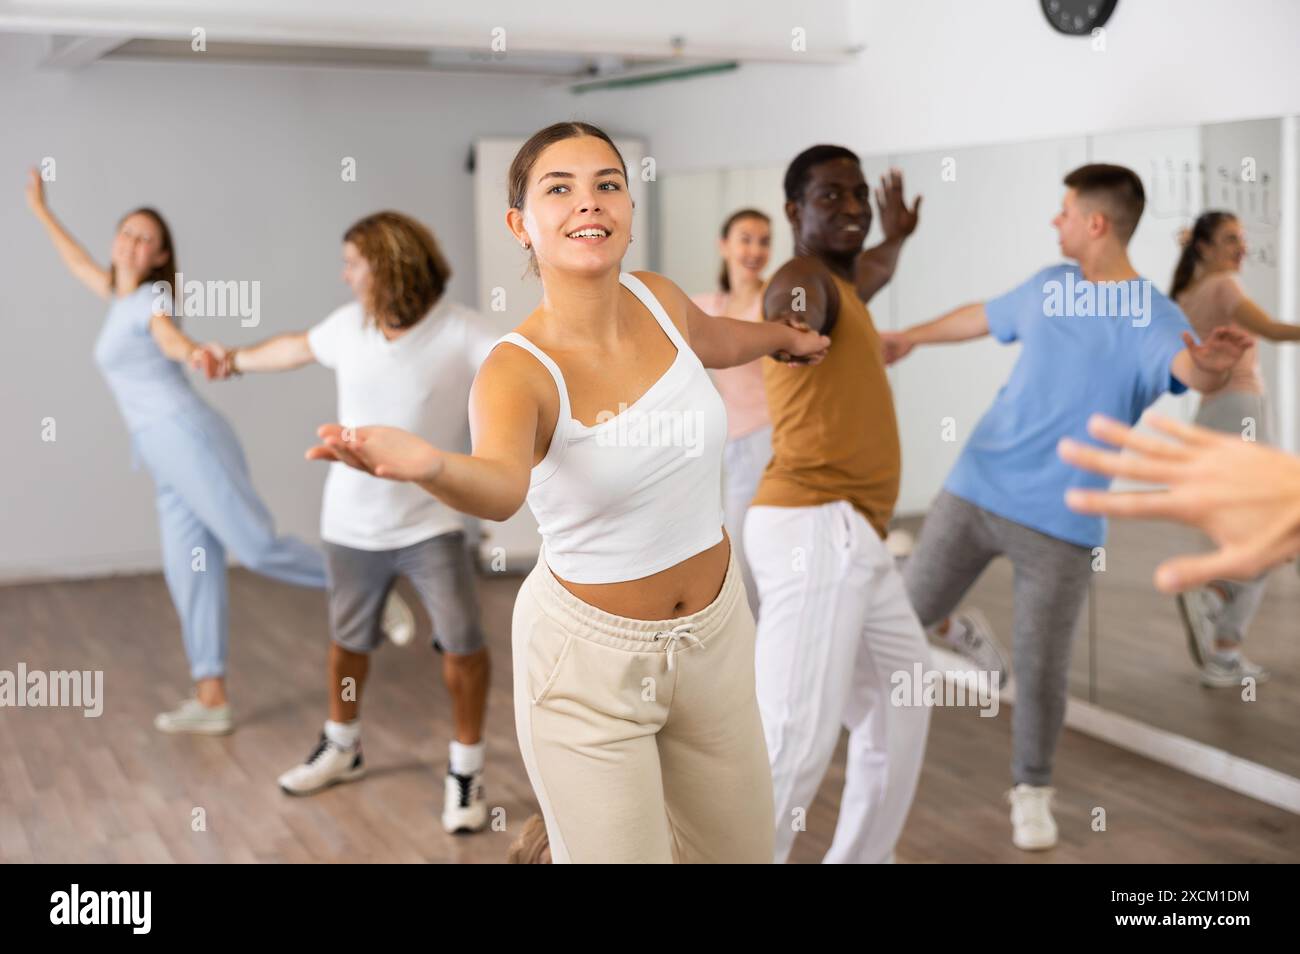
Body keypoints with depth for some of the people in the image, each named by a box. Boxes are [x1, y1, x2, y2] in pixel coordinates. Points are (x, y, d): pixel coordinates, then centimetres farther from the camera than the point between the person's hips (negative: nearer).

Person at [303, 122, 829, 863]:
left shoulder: (660, 300, -5)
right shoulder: (519, 370, -21)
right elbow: (502, 486, -43)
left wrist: (785, 336, 40)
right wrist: (426, 463, -65)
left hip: (717, 633, 6)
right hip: (592, 657, -6)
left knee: (741, 849, 19)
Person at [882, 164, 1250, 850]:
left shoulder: (1152, 317, -11)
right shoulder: (1048, 286, 5)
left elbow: (1189, 368, -32)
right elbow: (986, 315, 25)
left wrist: (1211, 366, -56)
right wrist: (913, 336, 37)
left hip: (1061, 521, -4)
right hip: (977, 487, 4)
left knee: (1040, 665, 1)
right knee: (914, 609, 5)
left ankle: (1031, 792, 22)